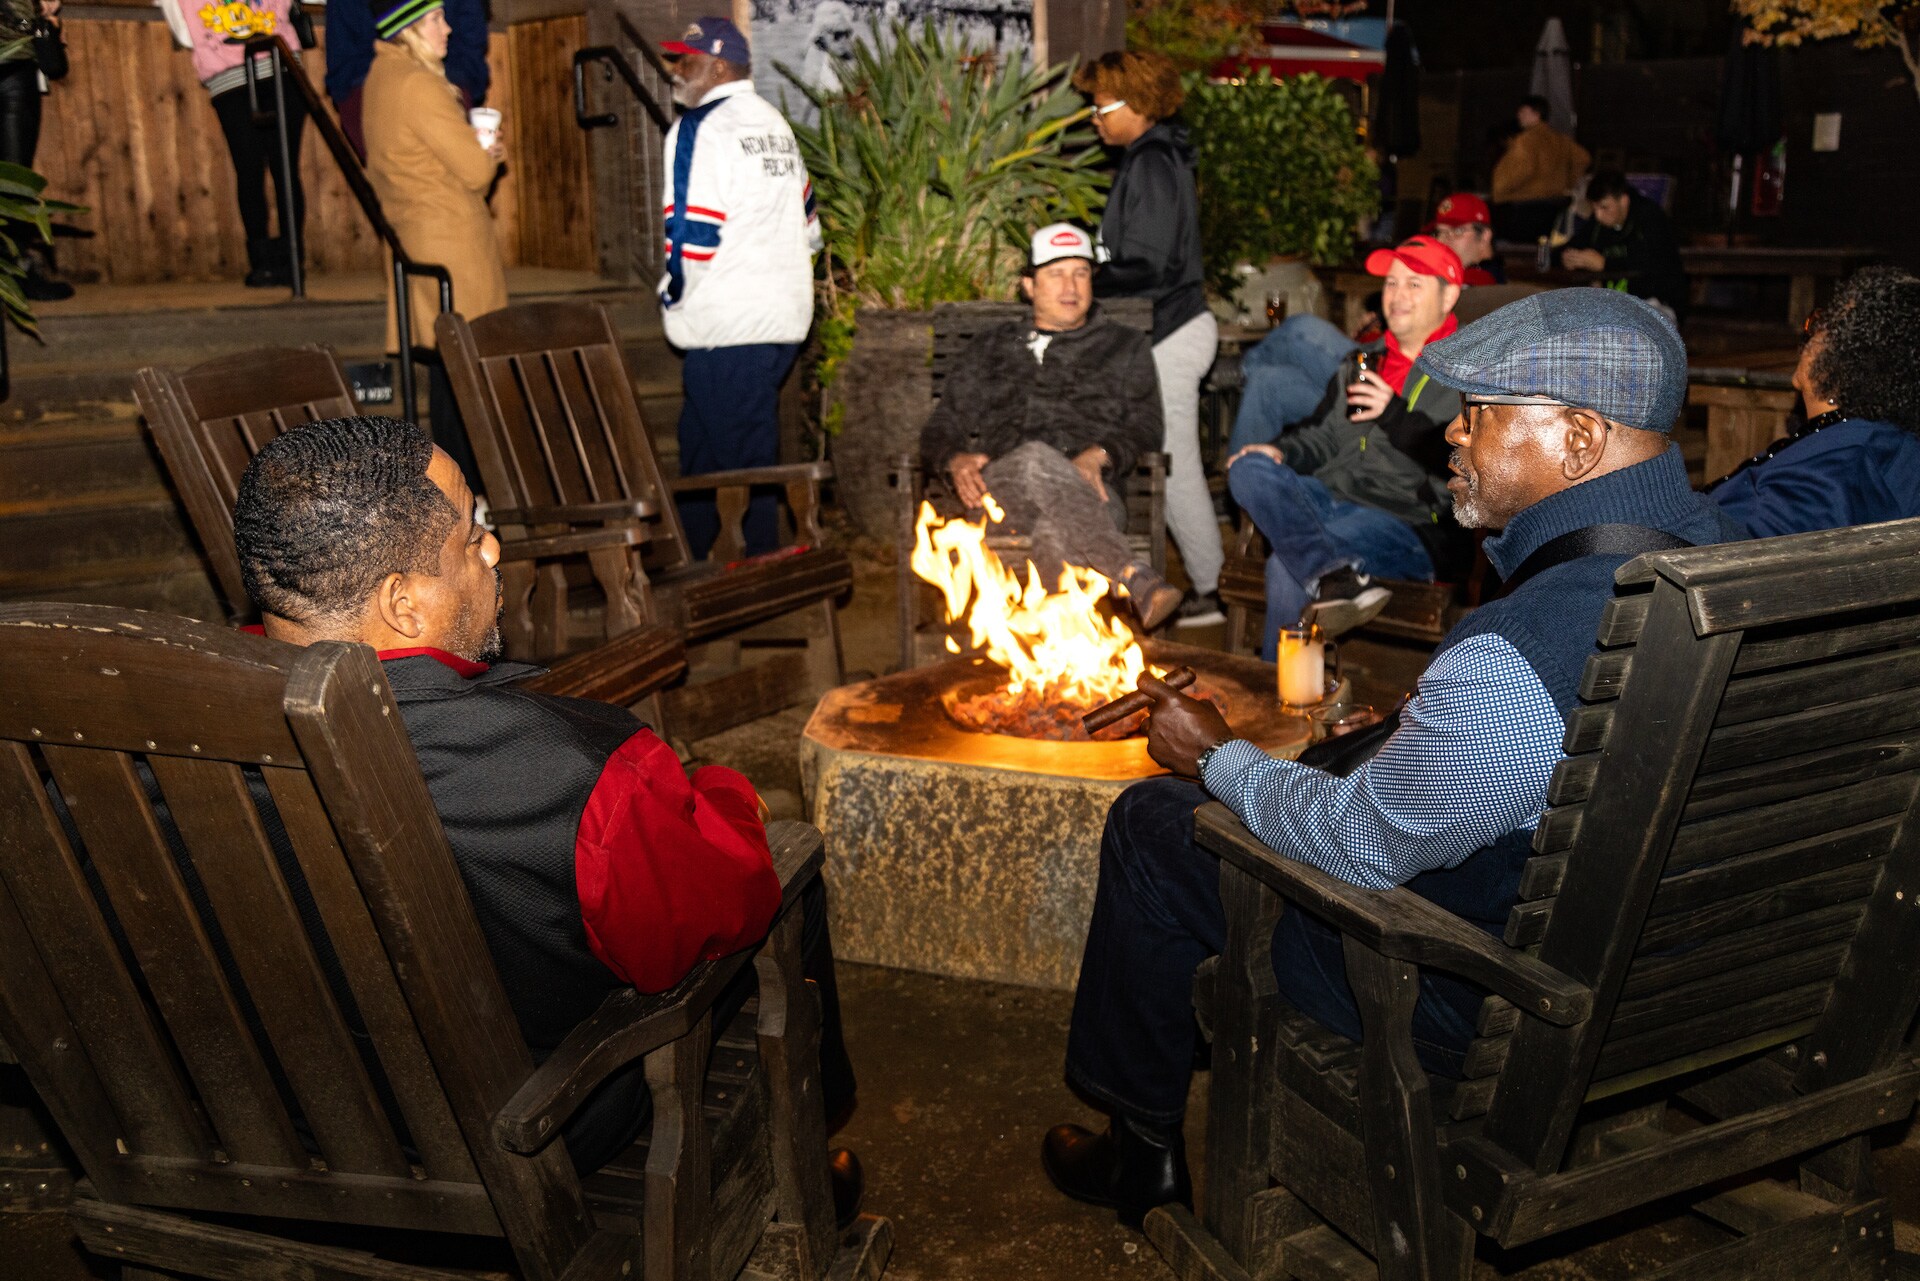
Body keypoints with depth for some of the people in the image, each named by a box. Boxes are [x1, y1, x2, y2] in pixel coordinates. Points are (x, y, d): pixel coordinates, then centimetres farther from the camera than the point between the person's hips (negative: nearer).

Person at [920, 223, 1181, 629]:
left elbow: (1146, 428, 15)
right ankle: (1136, 580, -54)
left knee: (1056, 531, -40)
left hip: (1091, 495, 0)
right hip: (1001, 488, 0)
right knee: (1036, 459, -39)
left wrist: (1099, 455, -9)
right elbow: (941, 428, 25)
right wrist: (956, 460, -1)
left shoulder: (1127, 347, 28)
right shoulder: (991, 349, 31)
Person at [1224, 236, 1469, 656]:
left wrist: (1396, 417, -20)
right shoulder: (1364, 360, 27)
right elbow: (1323, 436, 27)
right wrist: (1280, 450, 3)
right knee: (1248, 468, -26)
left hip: (1409, 523, -7)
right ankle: (1333, 575, -48)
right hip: (1333, 499, 7)